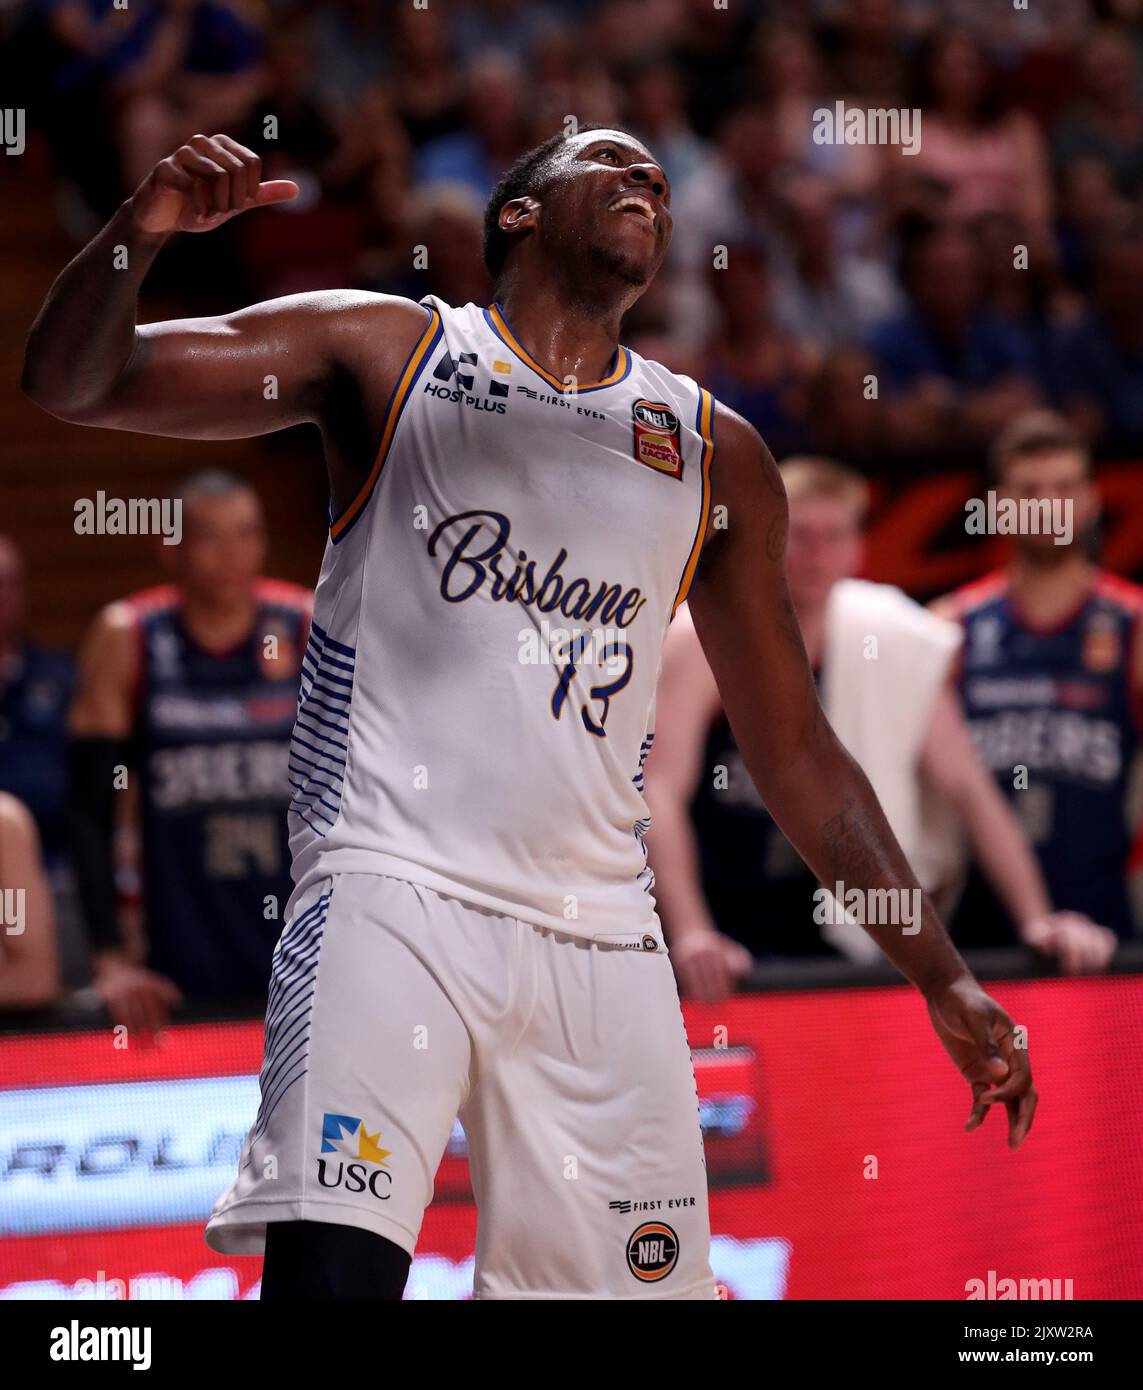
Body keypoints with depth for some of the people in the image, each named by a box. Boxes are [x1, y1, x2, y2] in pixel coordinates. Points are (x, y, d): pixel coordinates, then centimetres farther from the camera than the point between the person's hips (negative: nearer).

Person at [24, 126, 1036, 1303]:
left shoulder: (713, 454, 18)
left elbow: (796, 753, 22)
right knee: (332, 1268, -23)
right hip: (394, 886, -4)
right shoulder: (384, 353, 9)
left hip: (600, 939, 4)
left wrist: (942, 979, 16)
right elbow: (72, 383, 4)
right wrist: (140, 232, -17)